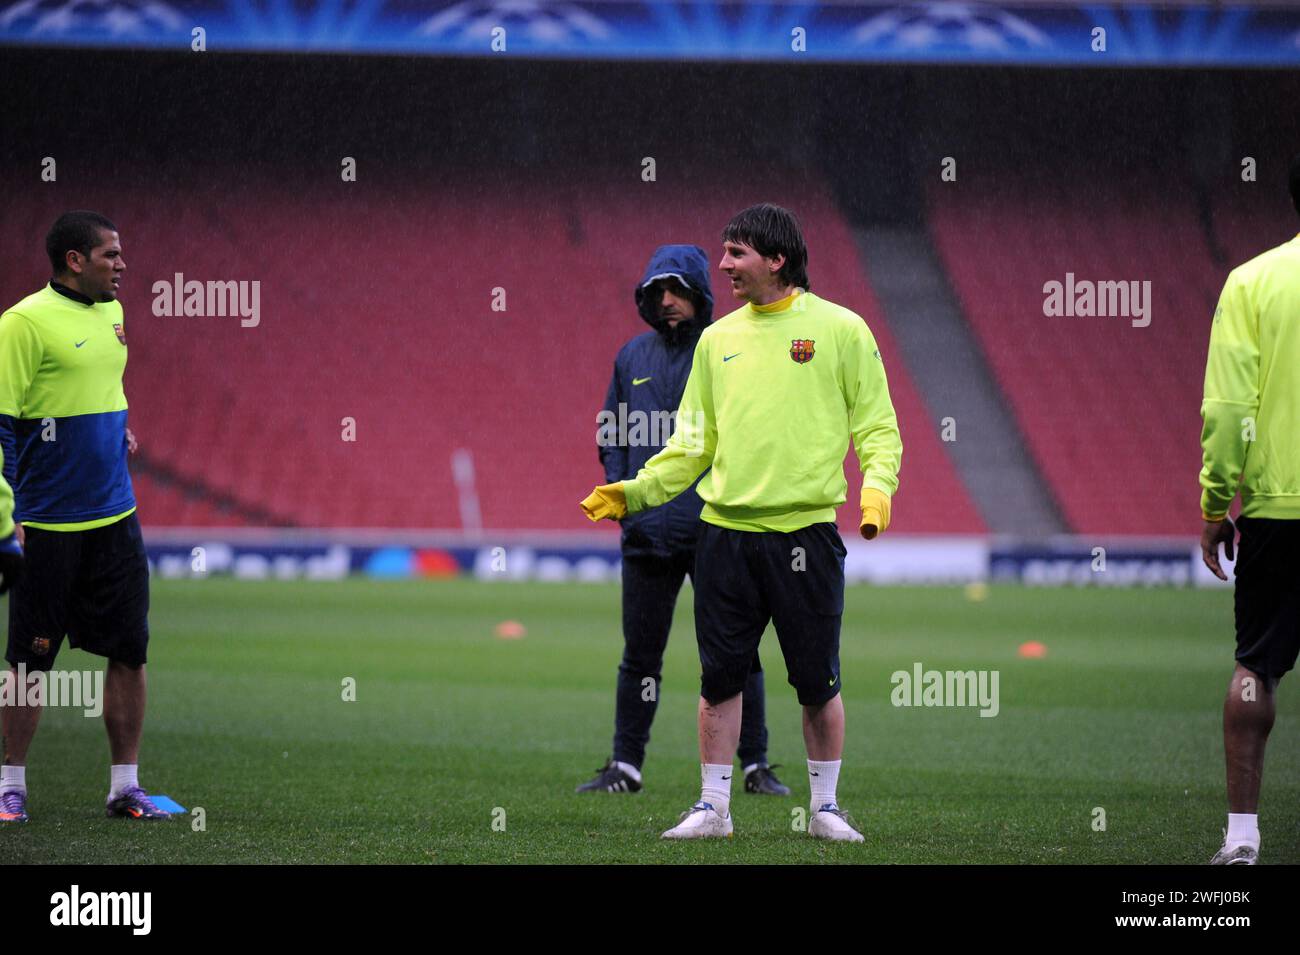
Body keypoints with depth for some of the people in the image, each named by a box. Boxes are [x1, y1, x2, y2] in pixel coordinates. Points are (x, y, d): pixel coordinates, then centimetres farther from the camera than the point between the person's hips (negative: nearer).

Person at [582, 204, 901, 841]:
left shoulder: (840, 329, 1)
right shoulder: (717, 340, 13)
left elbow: (877, 425, 0)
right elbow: (693, 443, 16)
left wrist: (877, 487, -17)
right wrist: (635, 492, 6)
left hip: (805, 531, -3)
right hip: (726, 530, 3)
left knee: (817, 680, 2)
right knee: (720, 676, 3)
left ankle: (825, 807, 15)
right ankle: (713, 807, 11)